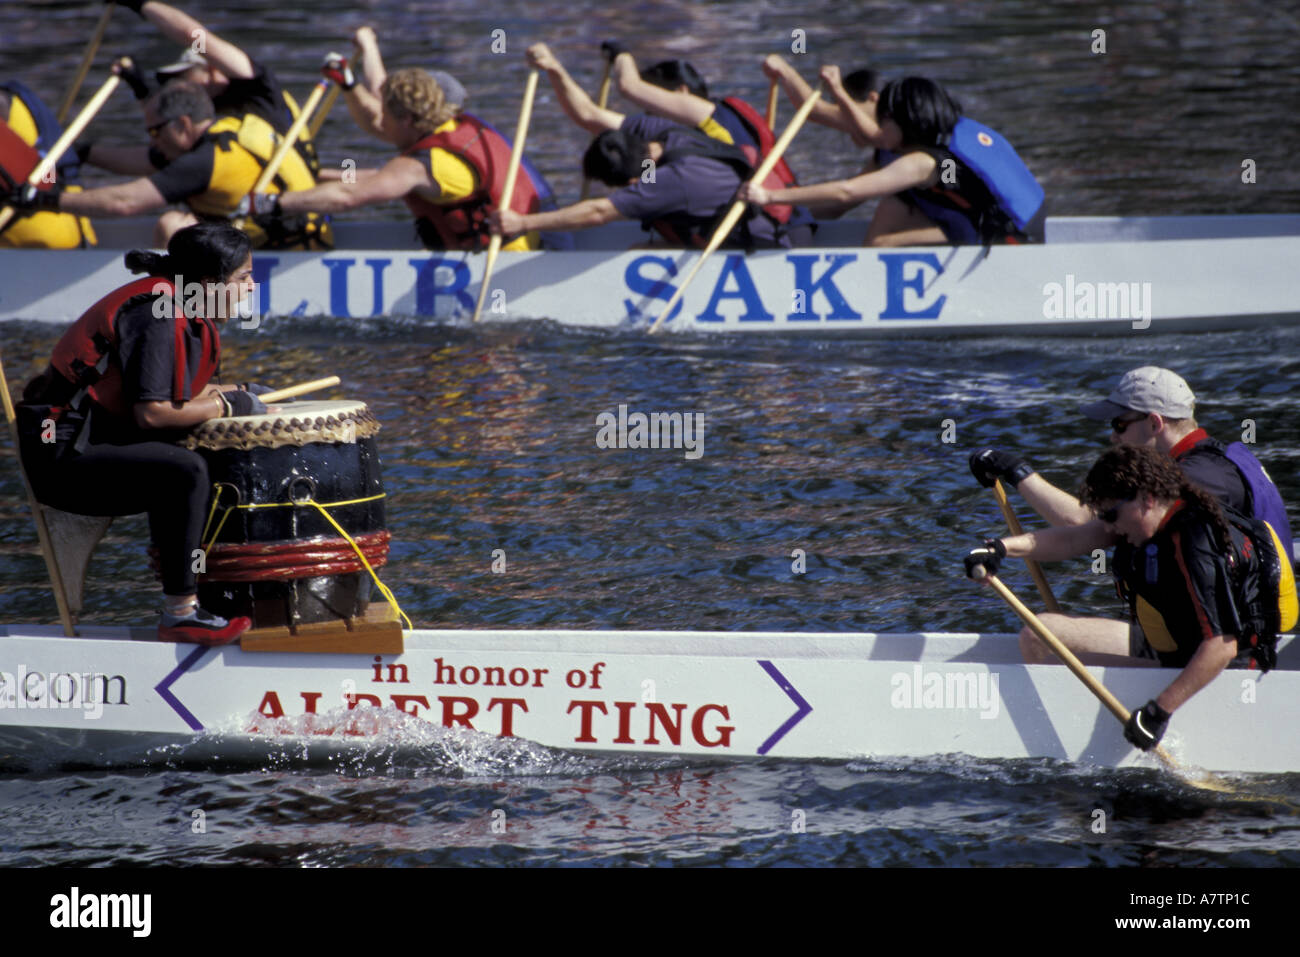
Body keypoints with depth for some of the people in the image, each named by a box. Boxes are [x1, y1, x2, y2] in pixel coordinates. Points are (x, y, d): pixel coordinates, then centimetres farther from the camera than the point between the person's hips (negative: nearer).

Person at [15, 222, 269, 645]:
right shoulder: (155, 314, -19)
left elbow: (164, 388, 18)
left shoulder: (178, 310, 11)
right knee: (186, 471, -29)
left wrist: (233, 393, 7)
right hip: (64, 456, -11)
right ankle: (180, 615, -25)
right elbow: (151, 413, -25)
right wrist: (225, 407, -13)